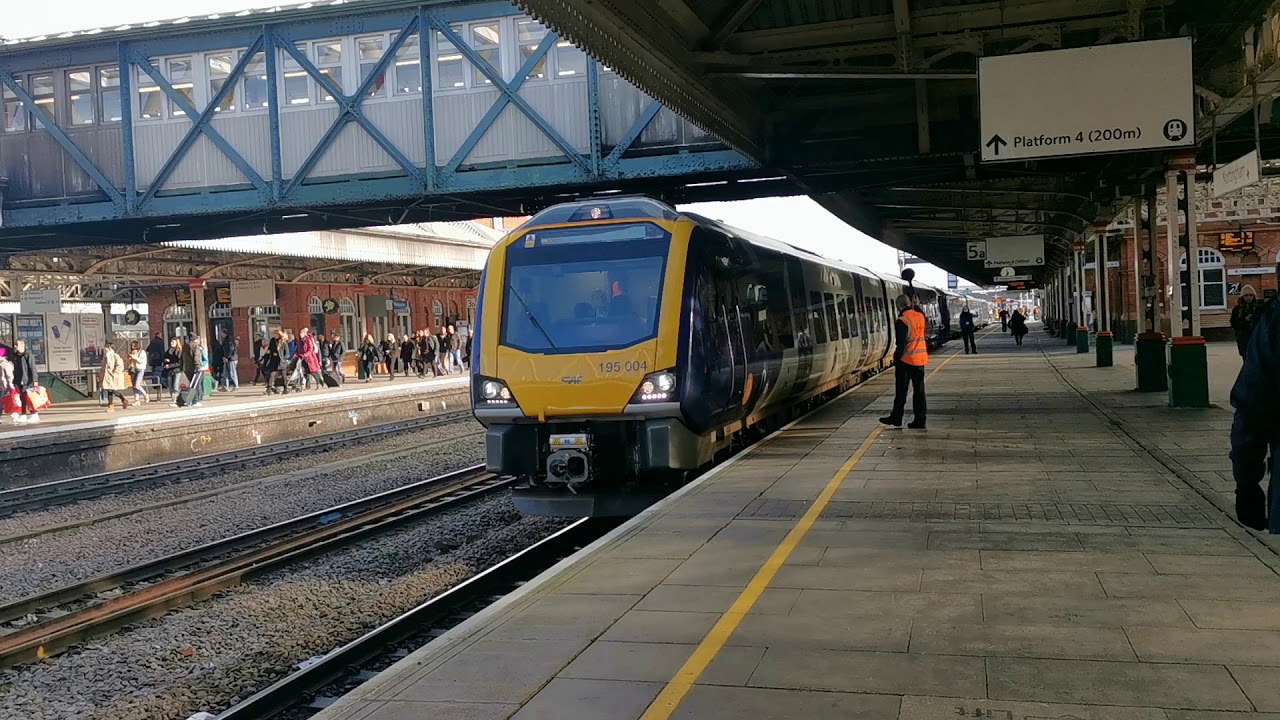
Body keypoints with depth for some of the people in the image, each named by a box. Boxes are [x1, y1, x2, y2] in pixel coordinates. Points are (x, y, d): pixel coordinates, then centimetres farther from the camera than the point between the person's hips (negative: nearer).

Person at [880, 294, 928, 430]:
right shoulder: (920, 316, 3)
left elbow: (901, 344, -19)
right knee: (919, 391, 8)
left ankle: (896, 418, 14)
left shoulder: (901, 321, -15)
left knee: (901, 390, 6)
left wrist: (896, 358, -8)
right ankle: (919, 420, 8)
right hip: (921, 359, 6)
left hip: (906, 360, -5)